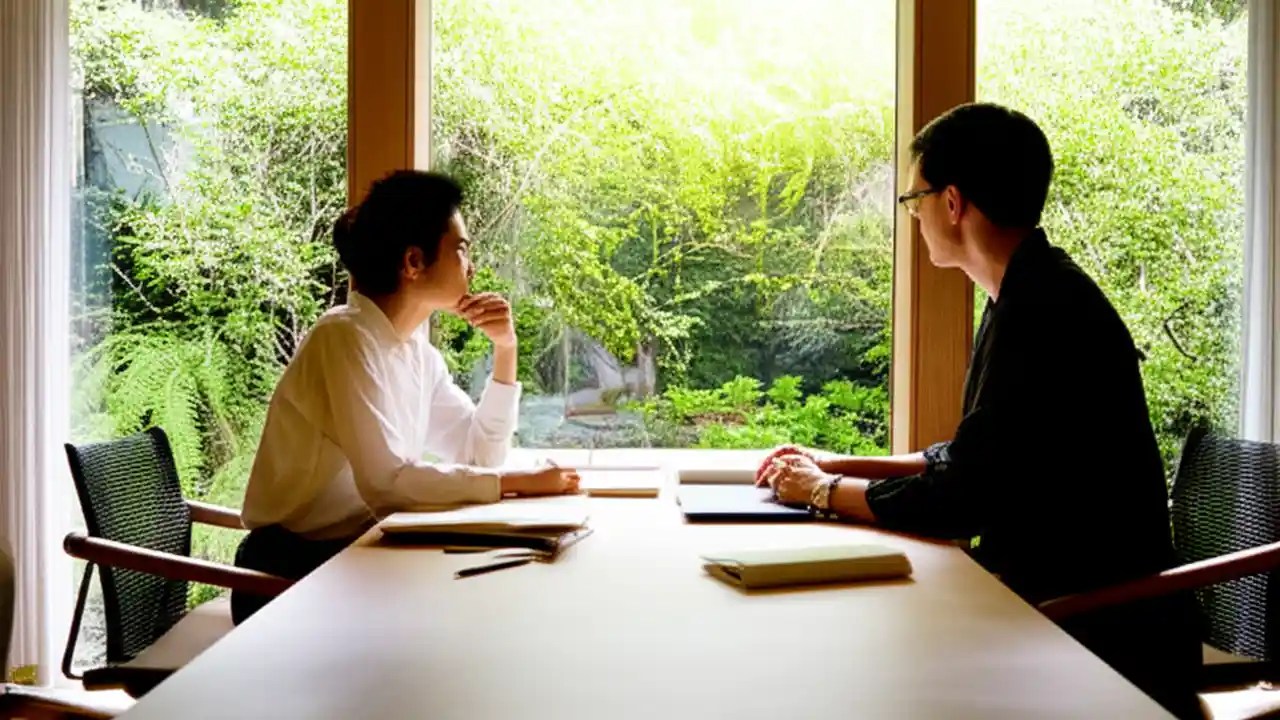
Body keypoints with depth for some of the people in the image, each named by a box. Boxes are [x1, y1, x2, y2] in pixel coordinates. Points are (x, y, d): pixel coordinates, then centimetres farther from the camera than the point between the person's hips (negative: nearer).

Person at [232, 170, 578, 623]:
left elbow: (480, 456, 8)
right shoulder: (346, 339, -19)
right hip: (295, 570, -7)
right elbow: (387, 481, -27)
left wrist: (505, 350, 0)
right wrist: (518, 483, -24)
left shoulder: (418, 352, 7)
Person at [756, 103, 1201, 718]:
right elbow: (974, 462, 17)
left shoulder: (1043, 314, -23)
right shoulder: (1031, 295, 10)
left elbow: (959, 502, -21)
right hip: (1055, 593, 9)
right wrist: (841, 466, 12)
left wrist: (824, 492, -6)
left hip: (1101, 631, -8)